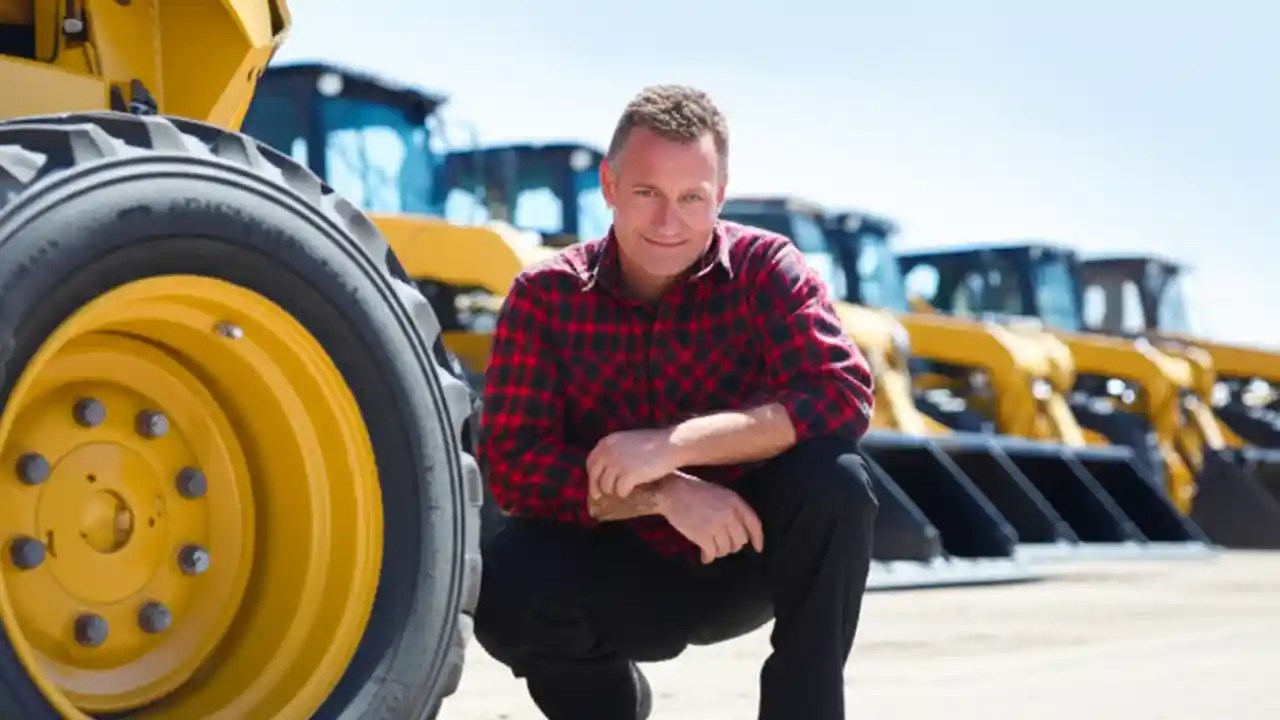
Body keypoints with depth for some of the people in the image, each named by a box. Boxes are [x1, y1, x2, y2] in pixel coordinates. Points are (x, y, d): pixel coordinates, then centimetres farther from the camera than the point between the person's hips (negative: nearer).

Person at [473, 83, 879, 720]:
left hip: (747, 555, 0)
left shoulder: (764, 267, -12)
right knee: (502, 584, -29)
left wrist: (675, 445, -33)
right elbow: (510, 465, -18)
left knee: (835, 480, -30)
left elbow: (845, 394, -26)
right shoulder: (545, 295, -11)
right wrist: (663, 495, -31)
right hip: (625, 570, 1)